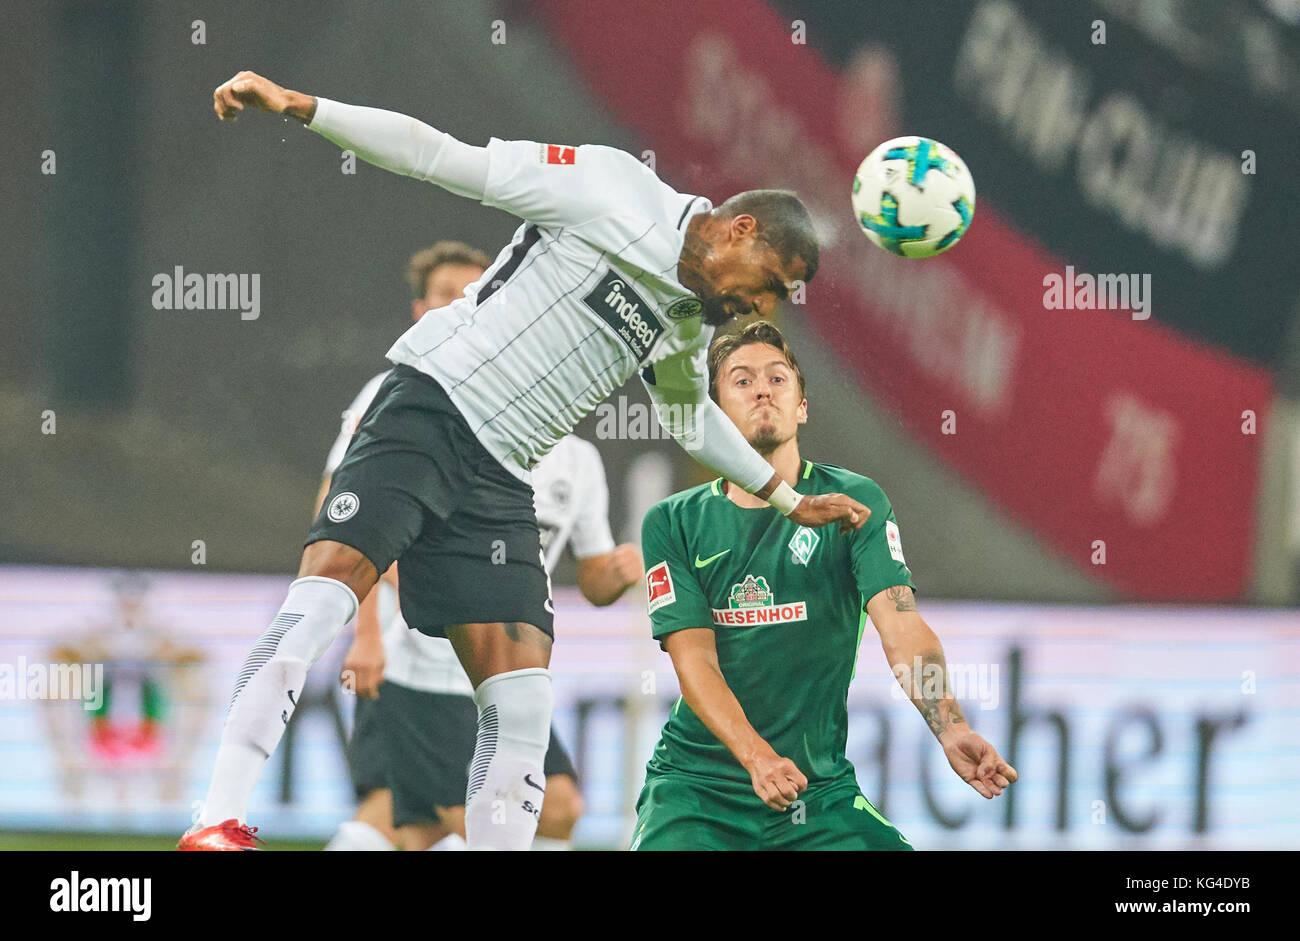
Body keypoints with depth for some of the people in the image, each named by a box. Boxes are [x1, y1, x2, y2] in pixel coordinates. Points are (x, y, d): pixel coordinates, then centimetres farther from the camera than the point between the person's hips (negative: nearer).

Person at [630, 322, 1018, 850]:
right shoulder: (673, 523, 3)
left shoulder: (855, 501, 1)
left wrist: (951, 730, -31)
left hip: (819, 786, 0)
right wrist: (757, 757, -26)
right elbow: (693, 658, -7)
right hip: (697, 783, 0)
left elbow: (900, 626, -12)